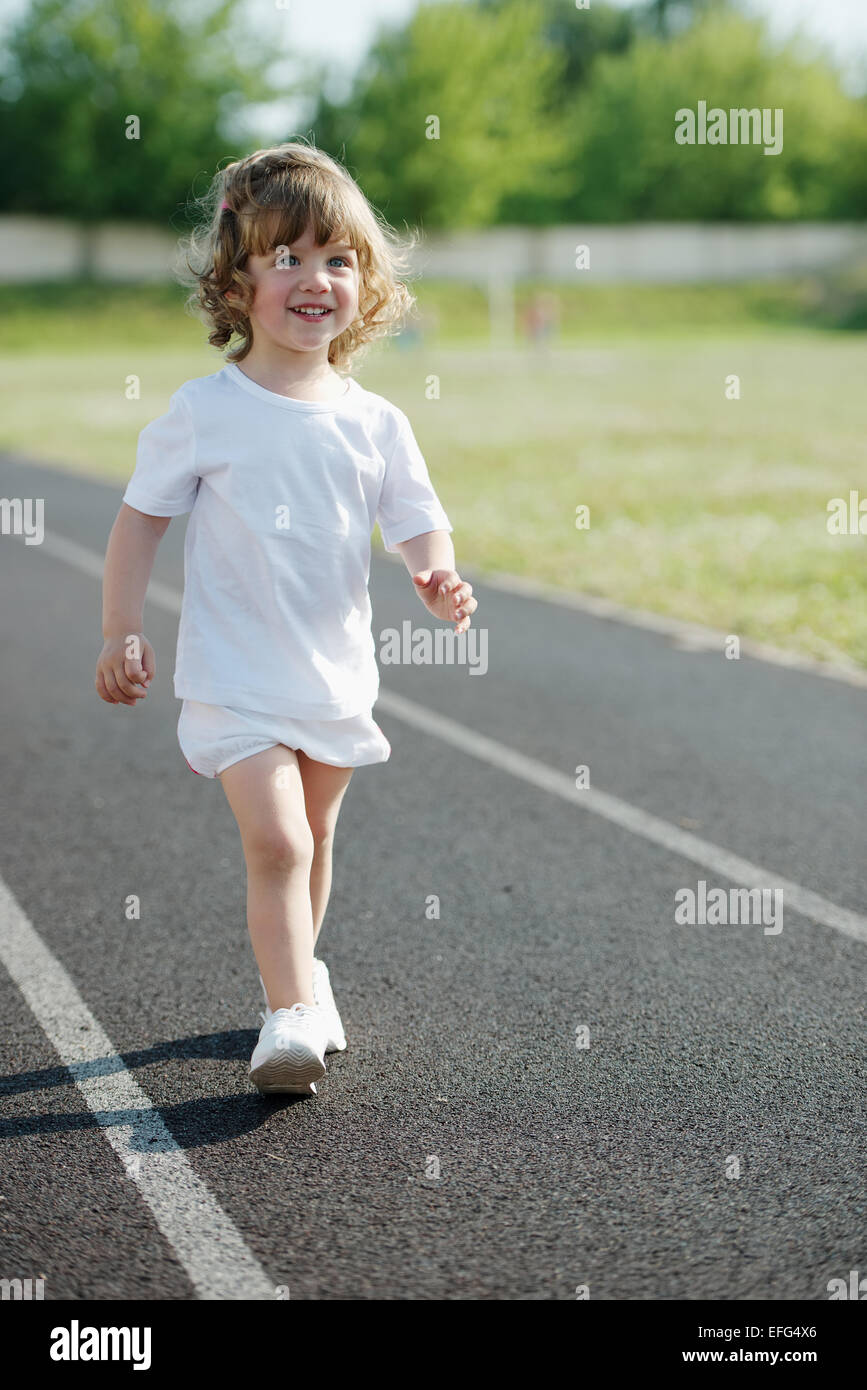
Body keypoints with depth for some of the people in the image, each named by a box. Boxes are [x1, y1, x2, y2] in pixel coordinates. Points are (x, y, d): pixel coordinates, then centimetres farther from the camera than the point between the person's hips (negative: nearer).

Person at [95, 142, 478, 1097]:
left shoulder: (374, 422, -2)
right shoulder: (203, 413, -10)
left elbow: (417, 523, -1)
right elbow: (141, 519, -1)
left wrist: (439, 576, -23)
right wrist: (120, 633, -3)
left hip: (338, 676, 4)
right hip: (235, 677, -4)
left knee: (313, 842, 19)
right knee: (277, 843, -15)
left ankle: (299, 969, 40)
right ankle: (290, 1013, -9)